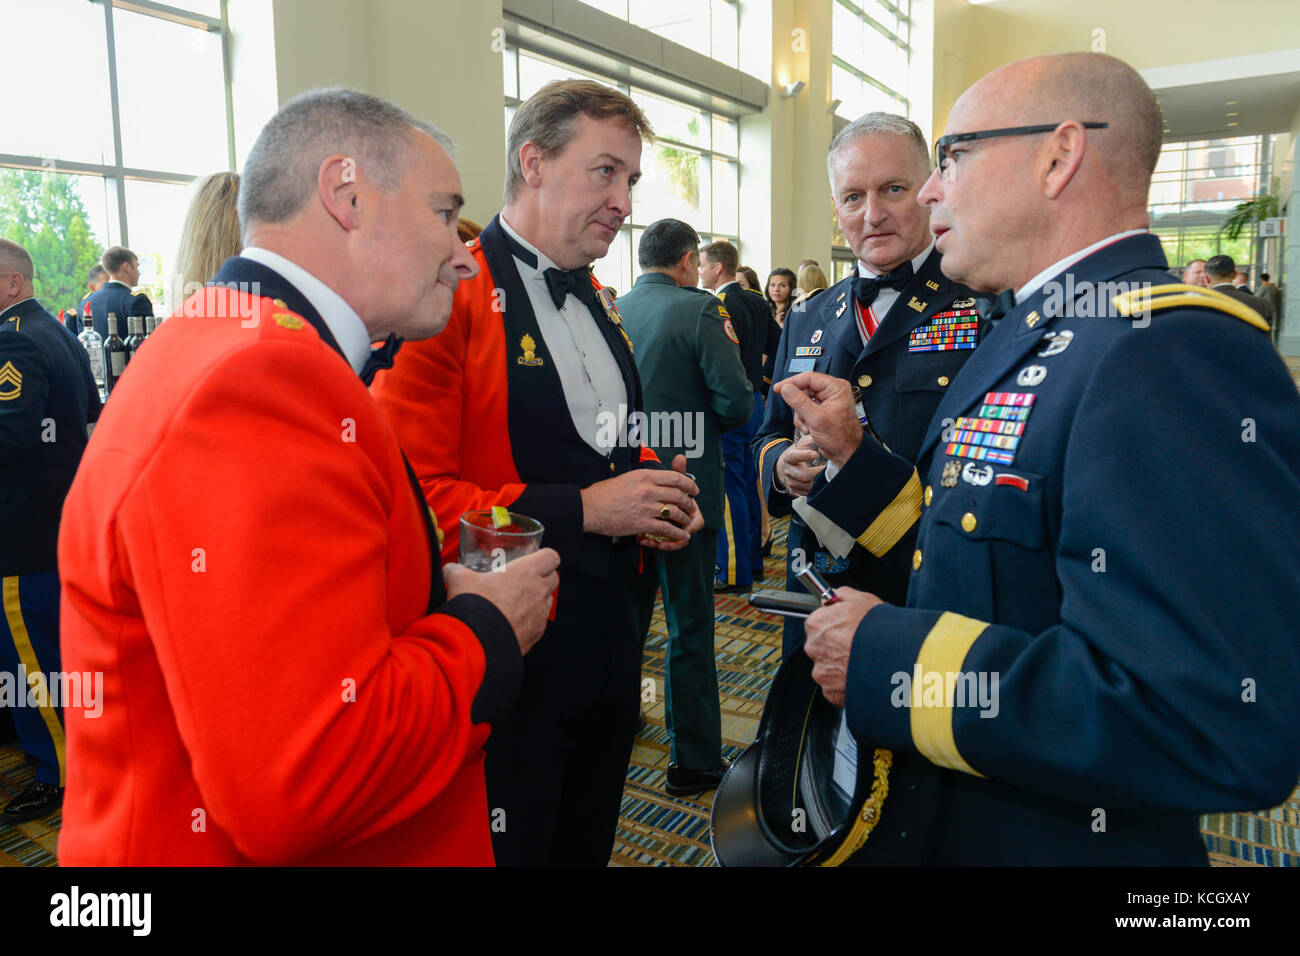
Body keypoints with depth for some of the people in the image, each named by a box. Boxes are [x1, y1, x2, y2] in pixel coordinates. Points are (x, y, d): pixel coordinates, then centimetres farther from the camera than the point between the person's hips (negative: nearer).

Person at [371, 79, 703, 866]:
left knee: (586, 843, 24)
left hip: (609, 643, 8)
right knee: (509, 843, 13)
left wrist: (654, 494, 4)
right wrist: (579, 510, -23)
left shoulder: (597, 304, 13)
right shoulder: (451, 296, -16)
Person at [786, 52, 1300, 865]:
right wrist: (853, 453, 1)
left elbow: (1220, 726, -34)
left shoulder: (1176, 357, -26)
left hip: (1050, 839, -8)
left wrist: (890, 661, -28)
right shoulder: (1038, 338, 7)